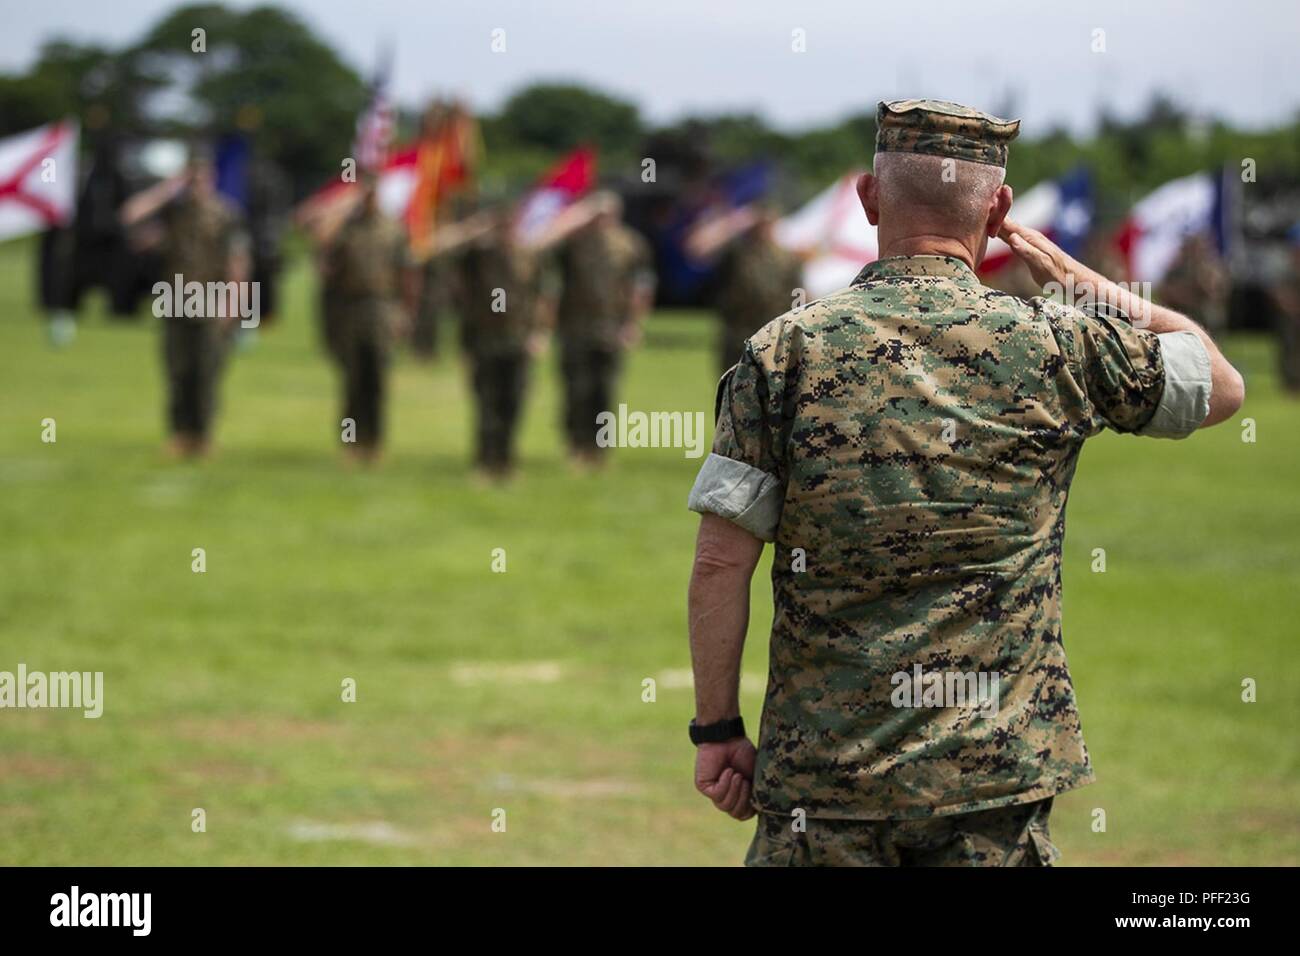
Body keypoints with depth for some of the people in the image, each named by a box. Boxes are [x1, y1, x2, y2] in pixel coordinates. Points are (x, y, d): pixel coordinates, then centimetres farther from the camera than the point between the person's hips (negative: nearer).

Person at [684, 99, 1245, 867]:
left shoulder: (785, 354, -3)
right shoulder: (1060, 347, -1)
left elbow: (722, 563, -5)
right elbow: (1224, 384, 16)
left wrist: (719, 729, 5)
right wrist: (1073, 276, 19)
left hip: (826, 770, 0)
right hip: (998, 775, 0)